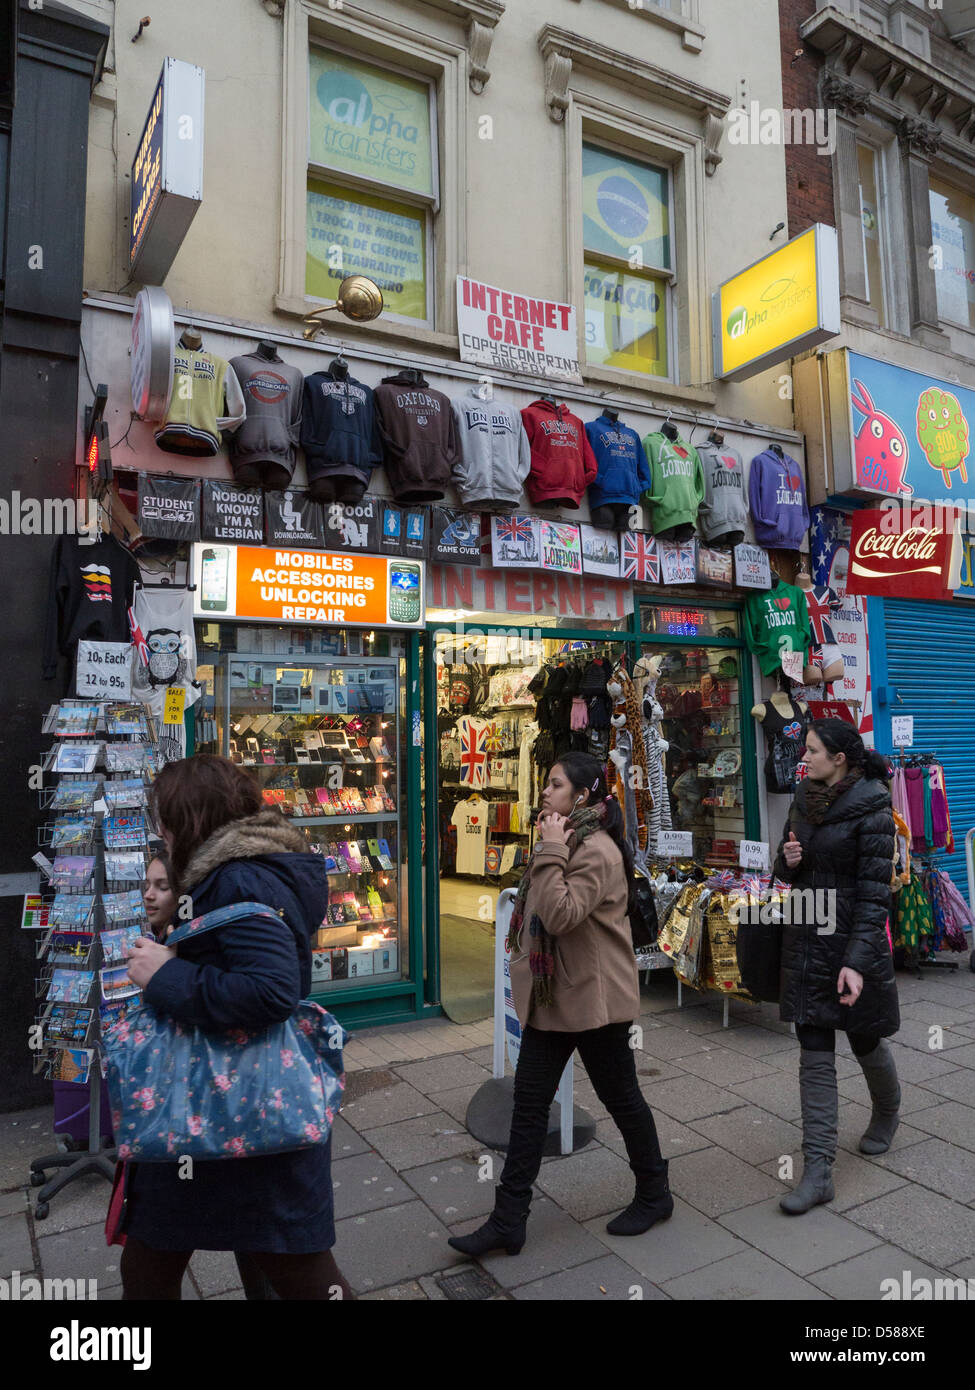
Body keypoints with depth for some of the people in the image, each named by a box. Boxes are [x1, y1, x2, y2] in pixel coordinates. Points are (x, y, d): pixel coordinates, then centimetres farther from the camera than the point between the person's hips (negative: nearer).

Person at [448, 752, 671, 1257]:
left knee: (621, 1098, 11)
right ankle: (508, 1221, 18)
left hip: (593, 999, -9)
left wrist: (550, 853, -26)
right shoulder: (566, 843, 12)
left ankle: (653, 1196, 34)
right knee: (528, 1105, 9)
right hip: (552, 997, 9)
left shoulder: (597, 851, -20)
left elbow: (562, 916, -30)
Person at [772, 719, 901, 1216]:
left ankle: (886, 1111, 49)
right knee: (815, 1054, 5)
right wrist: (787, 860, -8)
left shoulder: (872, 809, -14)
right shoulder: (804, 801, 5)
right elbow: (786, 871, 16)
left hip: (854, 943, -5)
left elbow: (874, 894, -16)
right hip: (806, 941, 5)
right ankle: (817, 1170, 11)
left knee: (865, 1041, 16)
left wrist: (857, 961, -22)